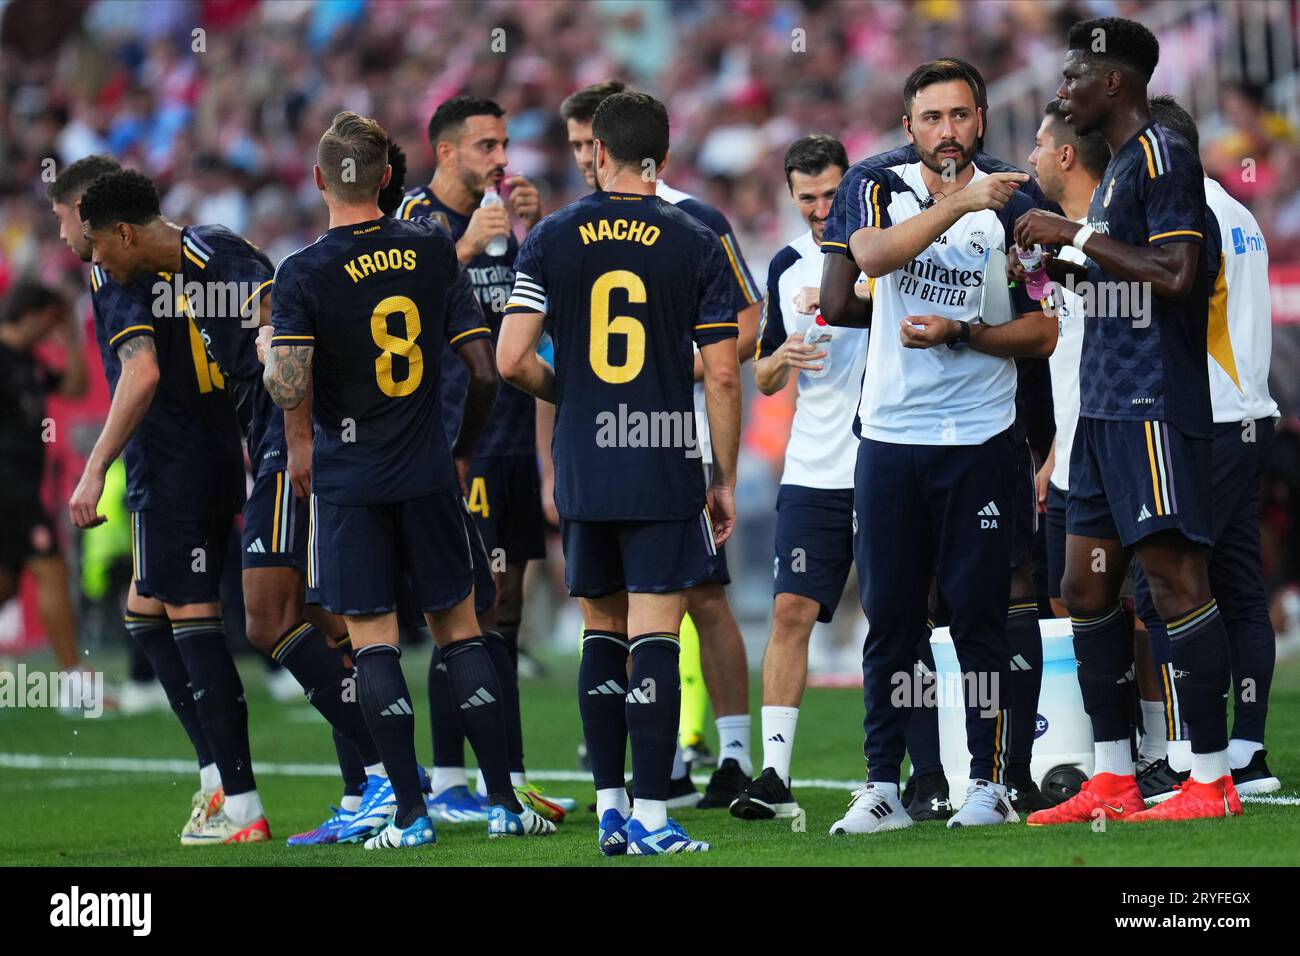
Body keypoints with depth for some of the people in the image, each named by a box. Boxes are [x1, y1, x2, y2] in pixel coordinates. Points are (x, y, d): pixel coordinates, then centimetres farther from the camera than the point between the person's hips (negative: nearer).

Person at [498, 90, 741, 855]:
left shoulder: (553, 238, 1)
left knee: (603, 633, 15)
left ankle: (610, 805, 15)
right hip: (666, 471, -2)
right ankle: (650, 817, -6)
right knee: (655, 639, -3)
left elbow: (513, 360, -5)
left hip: (583, 469, 2)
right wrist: (727, 480, 5)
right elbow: (722, 374, -4)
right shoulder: (695, 244, -2)